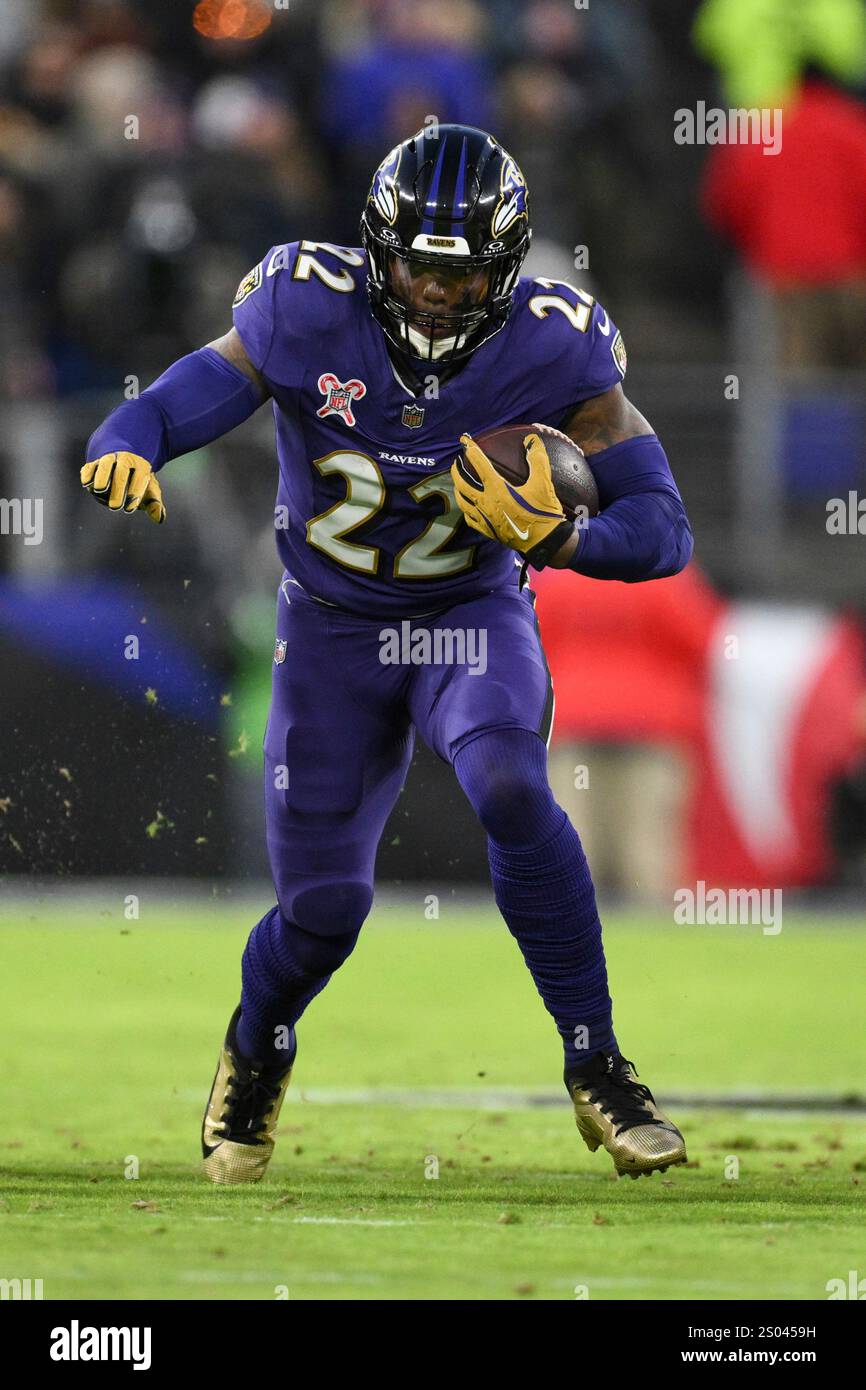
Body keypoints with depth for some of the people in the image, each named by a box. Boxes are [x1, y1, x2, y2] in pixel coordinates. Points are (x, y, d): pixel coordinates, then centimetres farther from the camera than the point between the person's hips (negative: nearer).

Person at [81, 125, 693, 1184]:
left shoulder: (551, 347, -20)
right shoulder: (306, 317, -21)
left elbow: (662, 531, -16)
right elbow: (156, 416, -22)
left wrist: (559, 538, -37)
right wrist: (123, 459, -47)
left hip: (473, 616, 0)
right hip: (333, 625, 1)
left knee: (509, 789, -32)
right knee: (323, 905, -1)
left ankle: (596, 1069, -19)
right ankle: (255, 1056, 36)